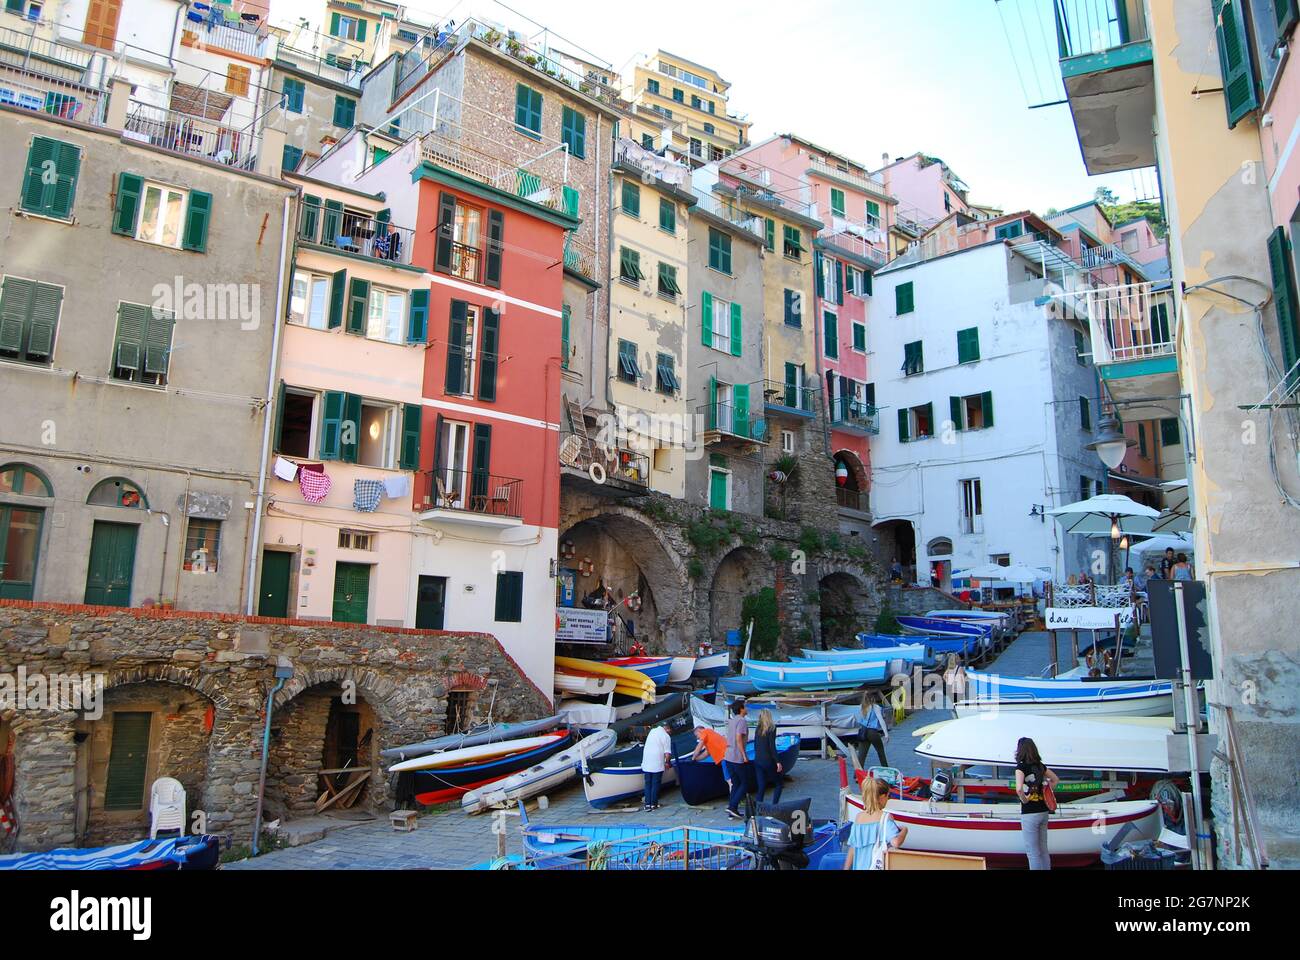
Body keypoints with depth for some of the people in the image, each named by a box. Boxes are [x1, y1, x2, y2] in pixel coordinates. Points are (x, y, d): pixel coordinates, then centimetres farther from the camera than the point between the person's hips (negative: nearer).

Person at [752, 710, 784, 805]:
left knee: (761, 787, 9)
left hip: (757, 761, 6)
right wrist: (778, 762, -14)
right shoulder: (771, 728, -9)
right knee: (779, 784, 11)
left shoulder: (758, 730, 8)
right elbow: (772, 746, -16)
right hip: (768, 761, -5)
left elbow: (755, 746, 12)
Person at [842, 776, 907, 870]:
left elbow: (852, 849, 7)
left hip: (859, 867, 5)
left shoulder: (858, 817, 5)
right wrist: (904, 830, -4)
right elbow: (896, 842, -23)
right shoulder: (885, 817, -10)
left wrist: (846, 868, 15)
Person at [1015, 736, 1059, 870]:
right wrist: (1045, 792, 15)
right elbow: (1056, 780, 21)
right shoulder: (1040, 765, 5)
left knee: (1033, 853, 2)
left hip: (1030, 814, -7)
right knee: (1043, 850, 17)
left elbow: (1019, 789, -30)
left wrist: (1024, 799, -12)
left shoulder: (1021, 767, -16)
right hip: (1044, 812, 7)